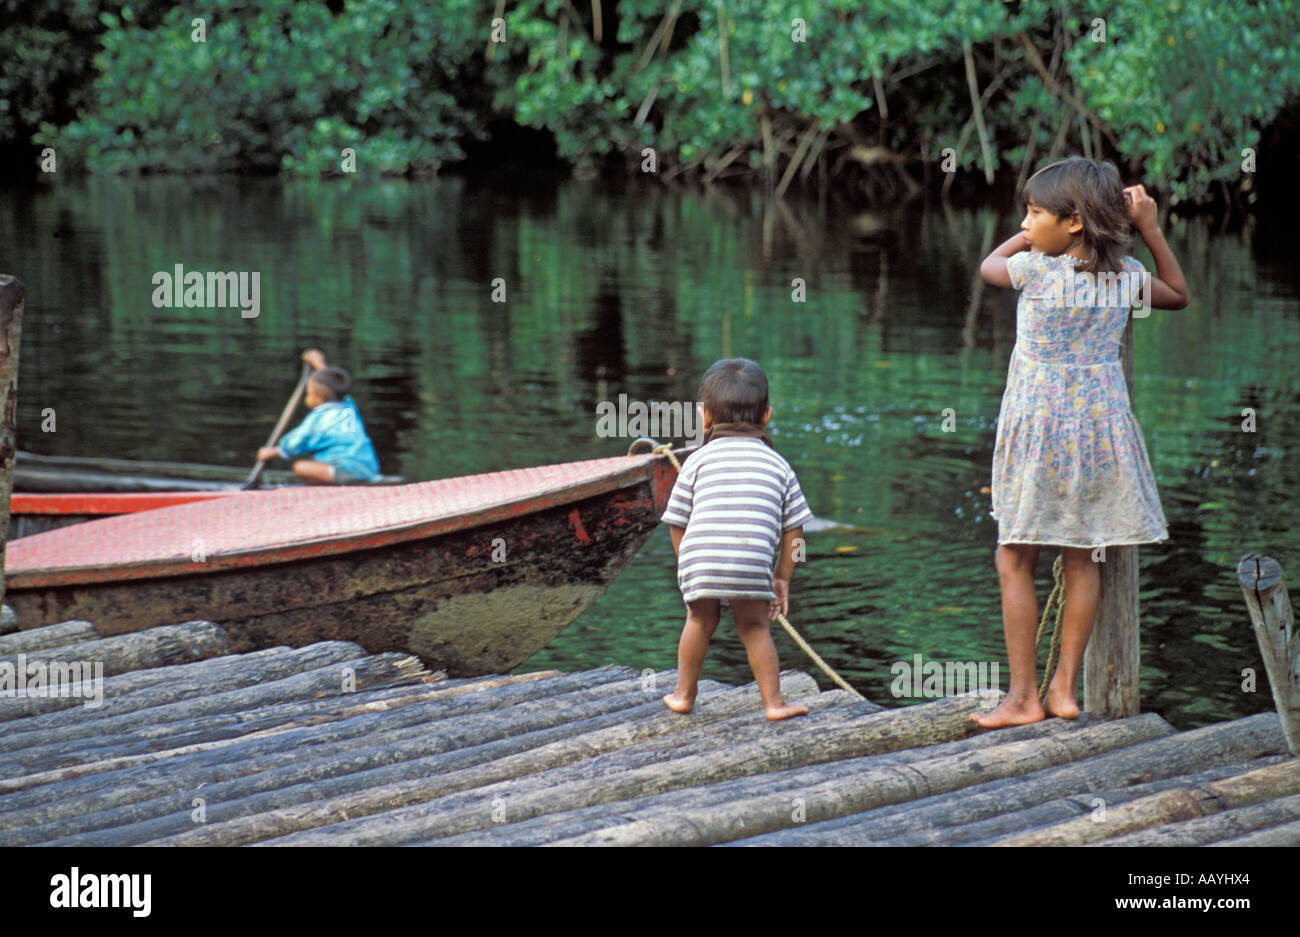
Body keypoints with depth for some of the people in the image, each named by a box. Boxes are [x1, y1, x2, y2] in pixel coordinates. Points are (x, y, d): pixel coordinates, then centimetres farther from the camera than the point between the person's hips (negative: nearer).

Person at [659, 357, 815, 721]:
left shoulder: (699, 460, 15)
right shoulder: (778, 465, 18)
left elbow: (677, 522, 15)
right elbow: (793, 528, 17)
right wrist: (782, 579, 25)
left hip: (699, 557, 0)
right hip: (754, 561, 0)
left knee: (701, 620, 21)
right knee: (755, 626, 14)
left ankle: (684, 693, 33)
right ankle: (773, 702, 13)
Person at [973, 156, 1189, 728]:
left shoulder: (1034, 269, -13)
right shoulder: (1125, 273, -1)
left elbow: (988, 265, 10)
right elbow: (1178, 295, 21)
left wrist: (1028, 236, 18)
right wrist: (1150, 230, 16)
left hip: (1040, 426, -5)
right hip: (1102, 424, 5)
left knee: (1014, 561, 3)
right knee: (1082, 560, 11)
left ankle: (1023, 695, 2)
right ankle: (1065, 688, 12)